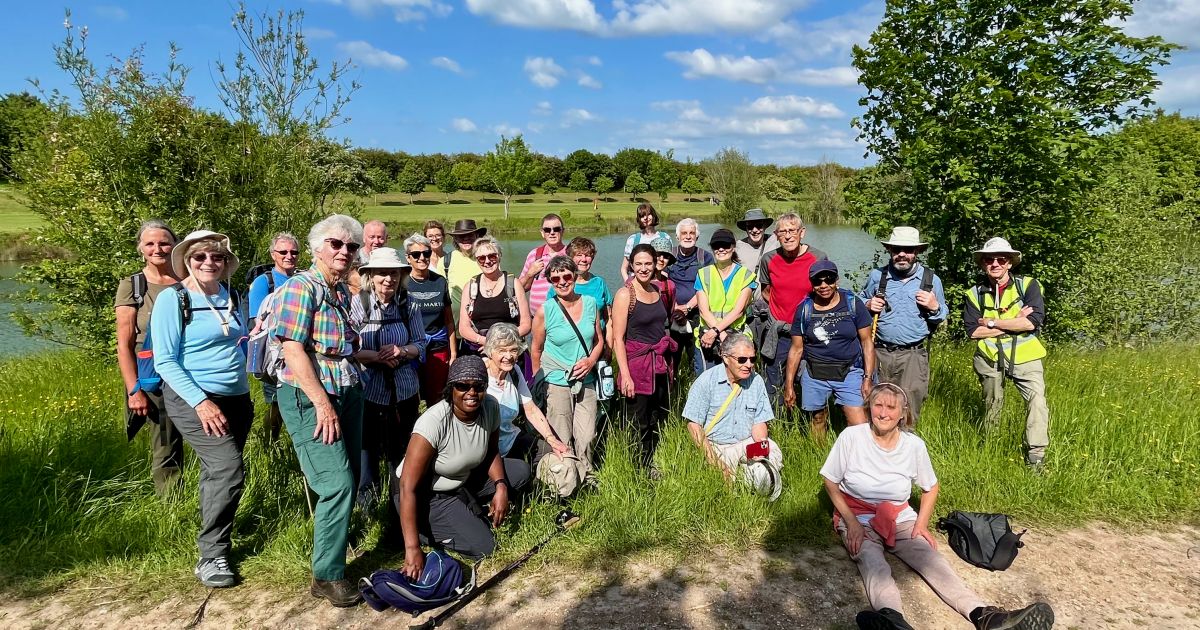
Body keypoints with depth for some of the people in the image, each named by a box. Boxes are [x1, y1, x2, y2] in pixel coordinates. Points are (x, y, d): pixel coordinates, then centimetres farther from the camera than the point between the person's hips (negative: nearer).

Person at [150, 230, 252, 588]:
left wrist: (245, 393, 15)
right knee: (229, 471, -14)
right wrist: (200, 402, -21)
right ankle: (212, 555, -1)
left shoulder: (230, 296, 9)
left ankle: (215, 539, 30)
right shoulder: (173, 298, -9)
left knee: (217, 473, 14)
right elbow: (165, 361, -12)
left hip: (237, 398, 6)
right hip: (193, 399, -6)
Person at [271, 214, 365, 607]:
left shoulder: (343, 290, 12)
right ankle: (327, 576, 4)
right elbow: (294, 352, -18)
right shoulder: (301, 287, -12)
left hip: (348, 392, 8)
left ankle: (334, 542, 29)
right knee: (337, 483, -10)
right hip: (310, 397, -8)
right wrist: (323, 404, -20)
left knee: (348, 480, 11)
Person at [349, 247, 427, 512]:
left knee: (401, 448, 16)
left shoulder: (409, 306, -4)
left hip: (404, 391, 2)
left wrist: (400, 351, -17)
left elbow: (420, 345, 2)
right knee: (368, 447, 9)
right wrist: (378, 356, -22)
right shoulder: (357, 304, -10)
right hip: (368, 390, -2)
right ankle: (366, 497, 31)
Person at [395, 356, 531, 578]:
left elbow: (492, 453, 4)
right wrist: (413, 549, -36)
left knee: (521, 470, -1)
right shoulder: (433, 422, -32)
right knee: (482, 547, -18)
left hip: (463, 480, 7)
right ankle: (425, 530, 4)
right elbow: (408, 488, -32)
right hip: (427, 495, -7)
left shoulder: (490, 406, -14)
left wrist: (501, 486, -16)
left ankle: (468, 511, 10)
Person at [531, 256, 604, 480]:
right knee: (562, 441, 2)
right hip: (557, 383, -3)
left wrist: (591, 361, -6)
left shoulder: (590, 304, 2)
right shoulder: (545, 311, -8)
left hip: (586, 382, 3)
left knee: (586, 437, 5)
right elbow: (537, 349, 2)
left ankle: (585, 477, 26)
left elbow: (599, 341, 11)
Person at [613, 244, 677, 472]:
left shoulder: (658, 290, 10)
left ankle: (653, 467, 27)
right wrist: (625, 375, -19)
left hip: (660, 366, 7)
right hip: (637, 366, -7)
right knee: (638, 427, 0)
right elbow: (617, 338, -13)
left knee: (659, 423, 14)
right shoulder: (625, 294, -9)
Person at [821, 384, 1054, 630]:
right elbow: (830, 481, -4)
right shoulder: (851, 437, -12)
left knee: (930, 557, -23)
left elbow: (931, 488, 13)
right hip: (857, 517, -3)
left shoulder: (915, 445, -3)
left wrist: (922, 524, -1)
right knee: (872, 562, -32)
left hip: (900, 518, 4)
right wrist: (851, 523, -12)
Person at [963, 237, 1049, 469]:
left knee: (1037, 400, -18)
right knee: (992, 405, 16)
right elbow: (972, 331, -11)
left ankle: (1035, 455, -8)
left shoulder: (1028, 285, -5)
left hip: (1024, 356, -2)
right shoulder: (975, 293, 0)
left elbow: (1034, 321, -18)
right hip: (989, 358, 2)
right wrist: (1015, 322, -14)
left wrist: (992, 323, -13)